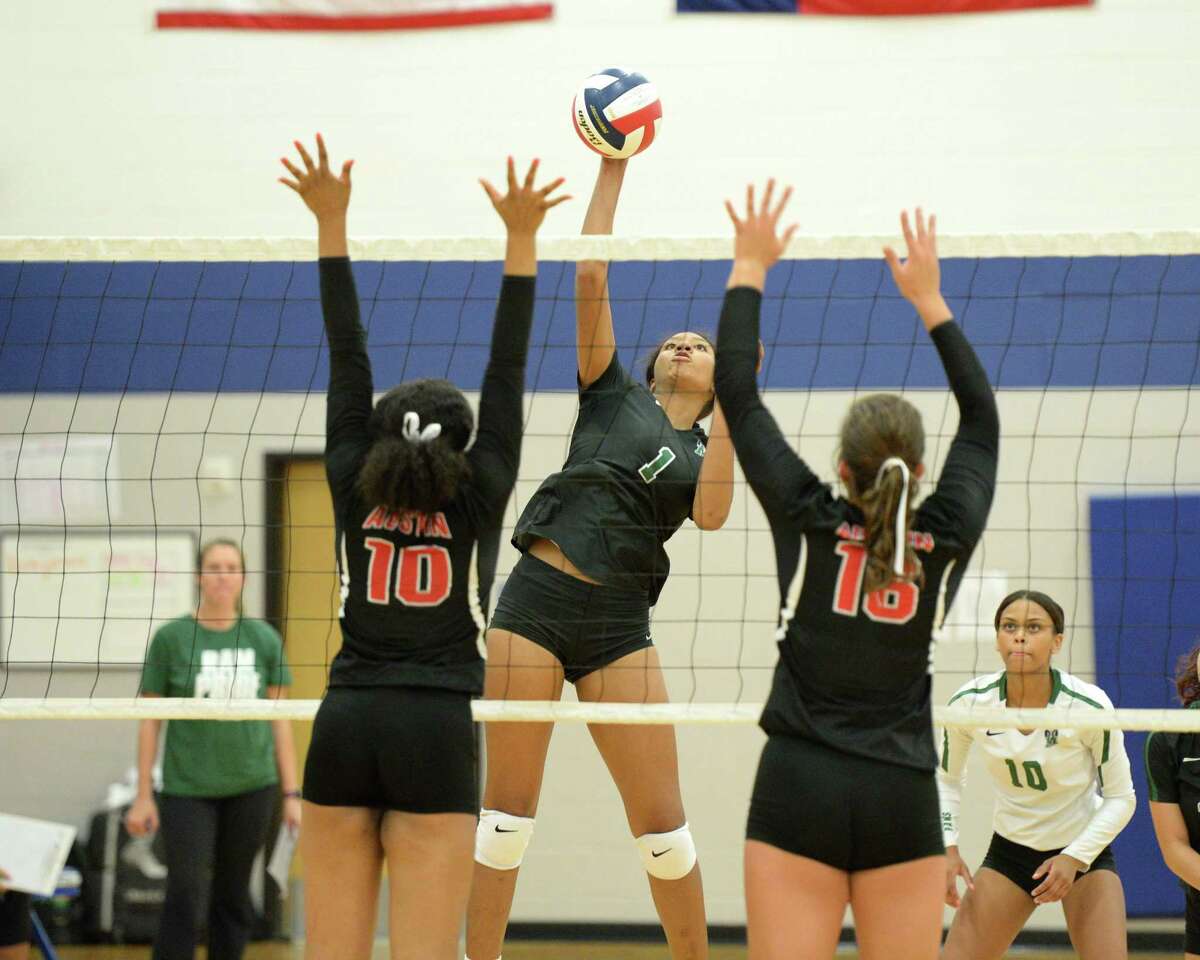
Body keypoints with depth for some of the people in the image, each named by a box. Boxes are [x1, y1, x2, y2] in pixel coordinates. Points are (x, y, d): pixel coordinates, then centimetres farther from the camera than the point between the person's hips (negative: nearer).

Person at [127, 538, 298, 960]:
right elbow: (150, 720, 1)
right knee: (185, 897, -8)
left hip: (251, 787, 2)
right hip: (187, 789, -2)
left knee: (233, 896, 9)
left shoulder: (265, 639, 3)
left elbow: (279, 719, 7)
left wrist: (291, 793, 4)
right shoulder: (171, 638, -3)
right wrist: (143, 795, -2)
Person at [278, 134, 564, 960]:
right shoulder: (479, 499, 3)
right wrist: (520, 240, 2)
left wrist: (331, 222, 10)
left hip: (344, 728, 2)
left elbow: (348, 358, 9)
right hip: (435, 734, -2)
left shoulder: (355, 486, 8)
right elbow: (507, 372, 4)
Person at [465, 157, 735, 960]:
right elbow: (589, 277, 7)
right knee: (509, 803, -2)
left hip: (617, 625, 1)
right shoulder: (614, 396, 14)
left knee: (661, 818, -1)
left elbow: (710, 513, -8)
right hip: (538, 598, -1)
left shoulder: (705, 453, 15)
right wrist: (614, 169, 3)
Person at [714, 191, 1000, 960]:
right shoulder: (946, 541, 2)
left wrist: (751, 267, 14)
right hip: (902, 798, 2)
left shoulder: (809, 522, -2)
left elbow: (737, 392, 5)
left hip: (799, 788, -1)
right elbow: (983, 420, 18)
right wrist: (928, 297, 25)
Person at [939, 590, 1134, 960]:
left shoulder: (1090, 706, -21)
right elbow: (946, 778, 5)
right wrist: (948, 847, -8)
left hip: (1085, 850, -2)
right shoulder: (969, 703, -14)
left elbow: (1120, 797, -11)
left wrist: (1074, 859, -20)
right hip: (1008, 850, 2)